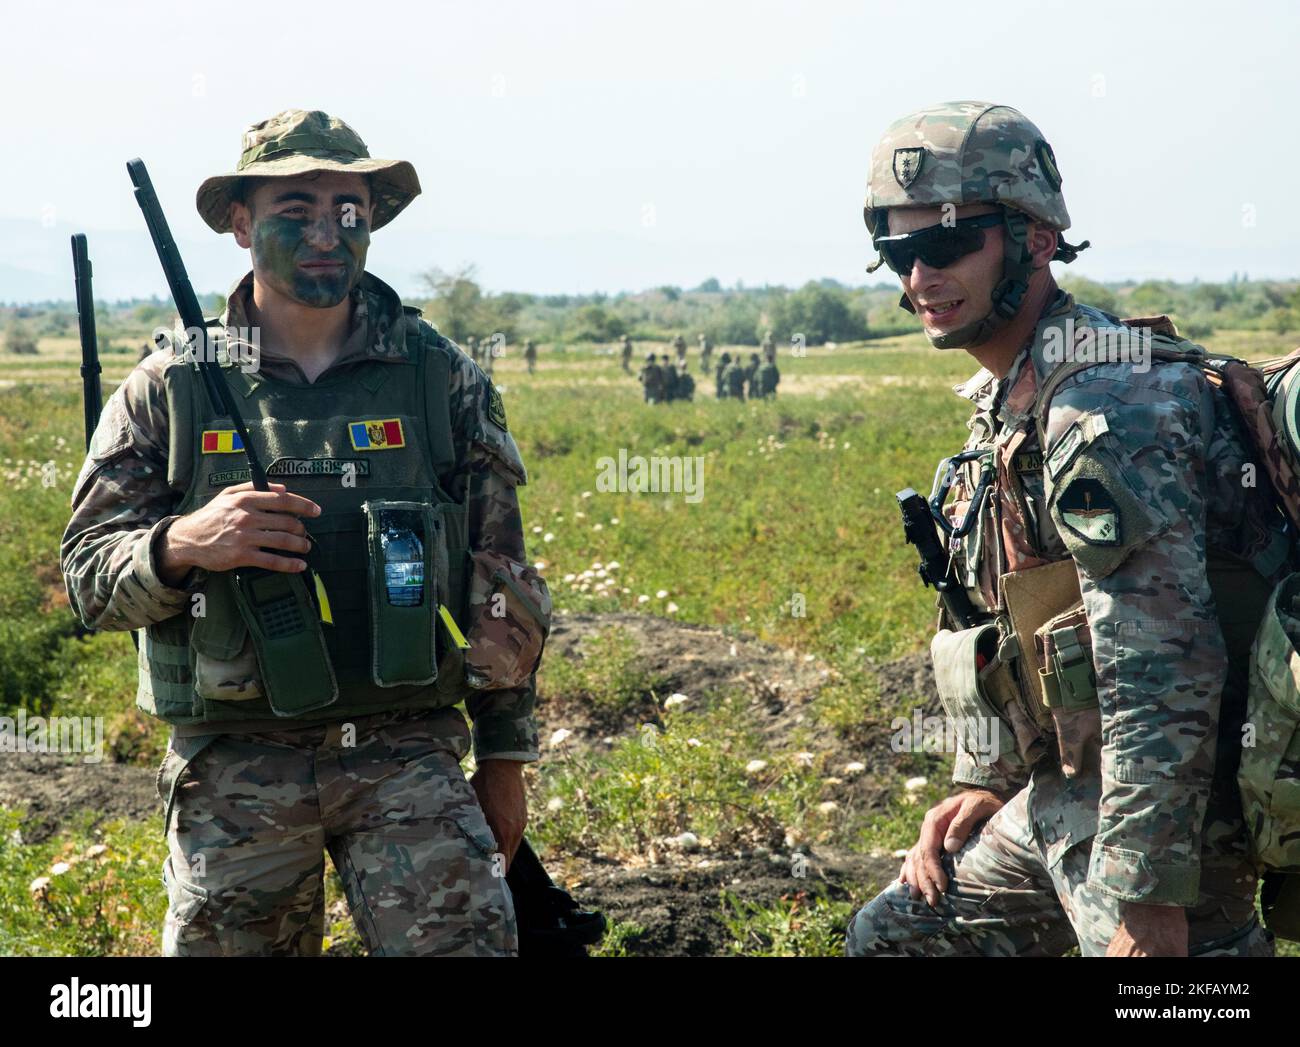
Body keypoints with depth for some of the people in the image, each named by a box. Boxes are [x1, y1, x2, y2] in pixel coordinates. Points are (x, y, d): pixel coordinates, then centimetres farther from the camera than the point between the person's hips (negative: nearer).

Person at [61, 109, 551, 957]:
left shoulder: (445, 381, 5)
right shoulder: (169, 391, 2)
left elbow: (503, 585, 10)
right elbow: (89, 577, 2)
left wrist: (505, 761, 9)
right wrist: (182, 544, -20)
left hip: (409, 756, 0)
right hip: (234, 770, 0)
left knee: (466, 939, -15)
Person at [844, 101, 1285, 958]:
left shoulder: (1104, 402, -22)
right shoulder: (1004, 402, 11)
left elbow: (1164, 668, -27)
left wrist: (1149, 896, -27)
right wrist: (986, 783, 15)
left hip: (1161, 809, -10)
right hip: (1055, 795, 10)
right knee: (892, 934, 17)